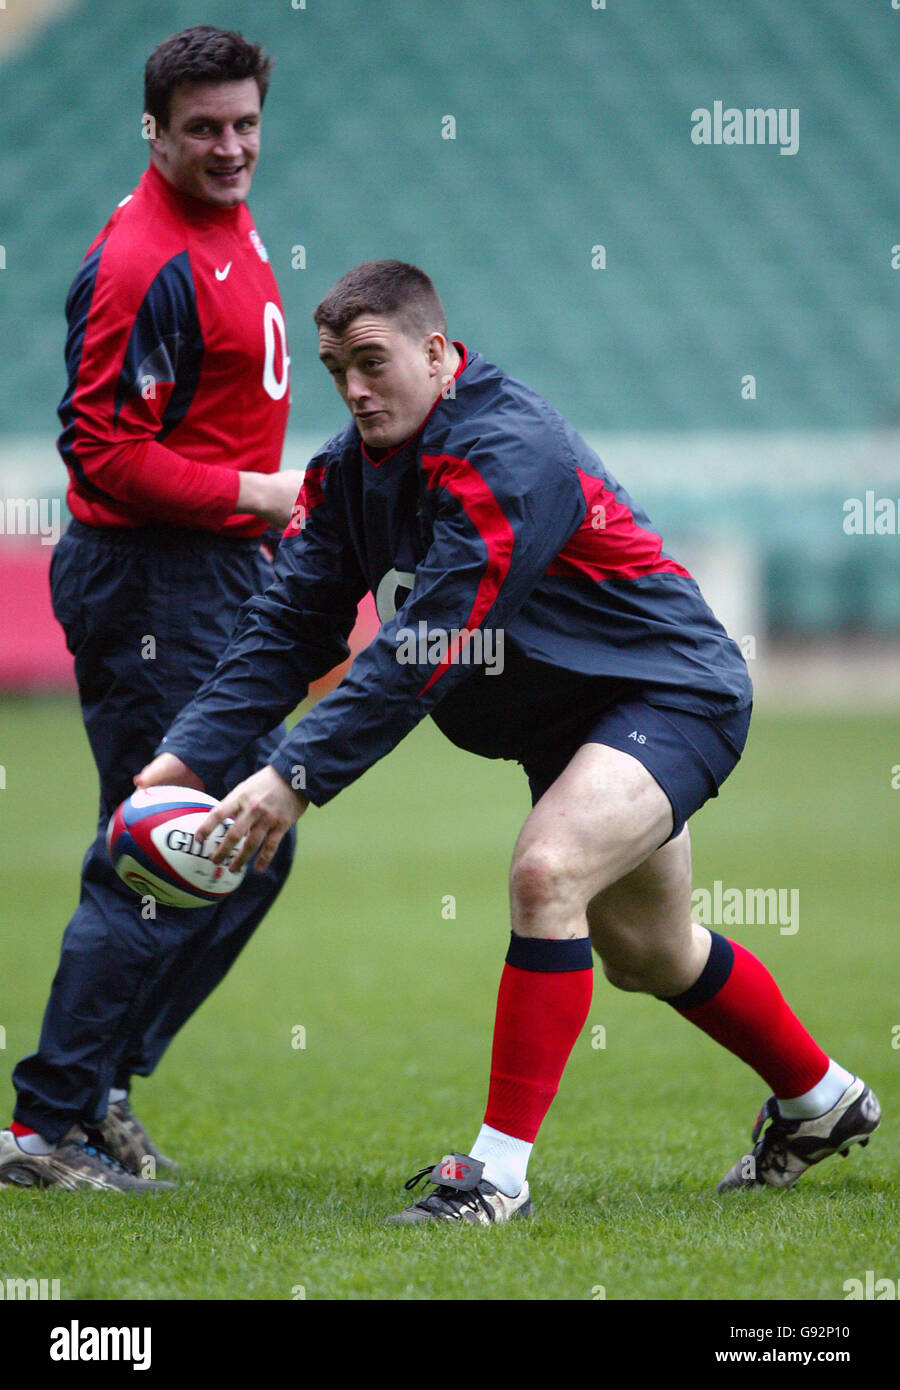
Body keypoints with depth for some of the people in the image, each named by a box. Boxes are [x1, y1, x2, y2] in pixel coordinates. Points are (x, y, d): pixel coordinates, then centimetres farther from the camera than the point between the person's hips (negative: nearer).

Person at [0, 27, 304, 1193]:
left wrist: (263, 525, 14)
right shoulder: (143, 261, -19)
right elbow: (104, 451, -22)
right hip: (152, 584, -10)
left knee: (254, 847, 14)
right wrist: (253, 495, -19)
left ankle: (101, 1082, 21)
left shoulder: (230, 227, 12)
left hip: (221, 577, 10)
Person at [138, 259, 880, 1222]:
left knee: (546, 872, -31)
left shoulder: (507, 454, -30)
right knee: (646, 954, 22)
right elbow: (289, 626, -4)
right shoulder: (351, 468, -3)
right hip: (564, 721, 10)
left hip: (672, 692, -10)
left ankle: (501, 1166, -26)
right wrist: (190, 754, -18)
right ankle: (822, 1102, 45)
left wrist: (298, 778, -38)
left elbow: (426, 653, -35)